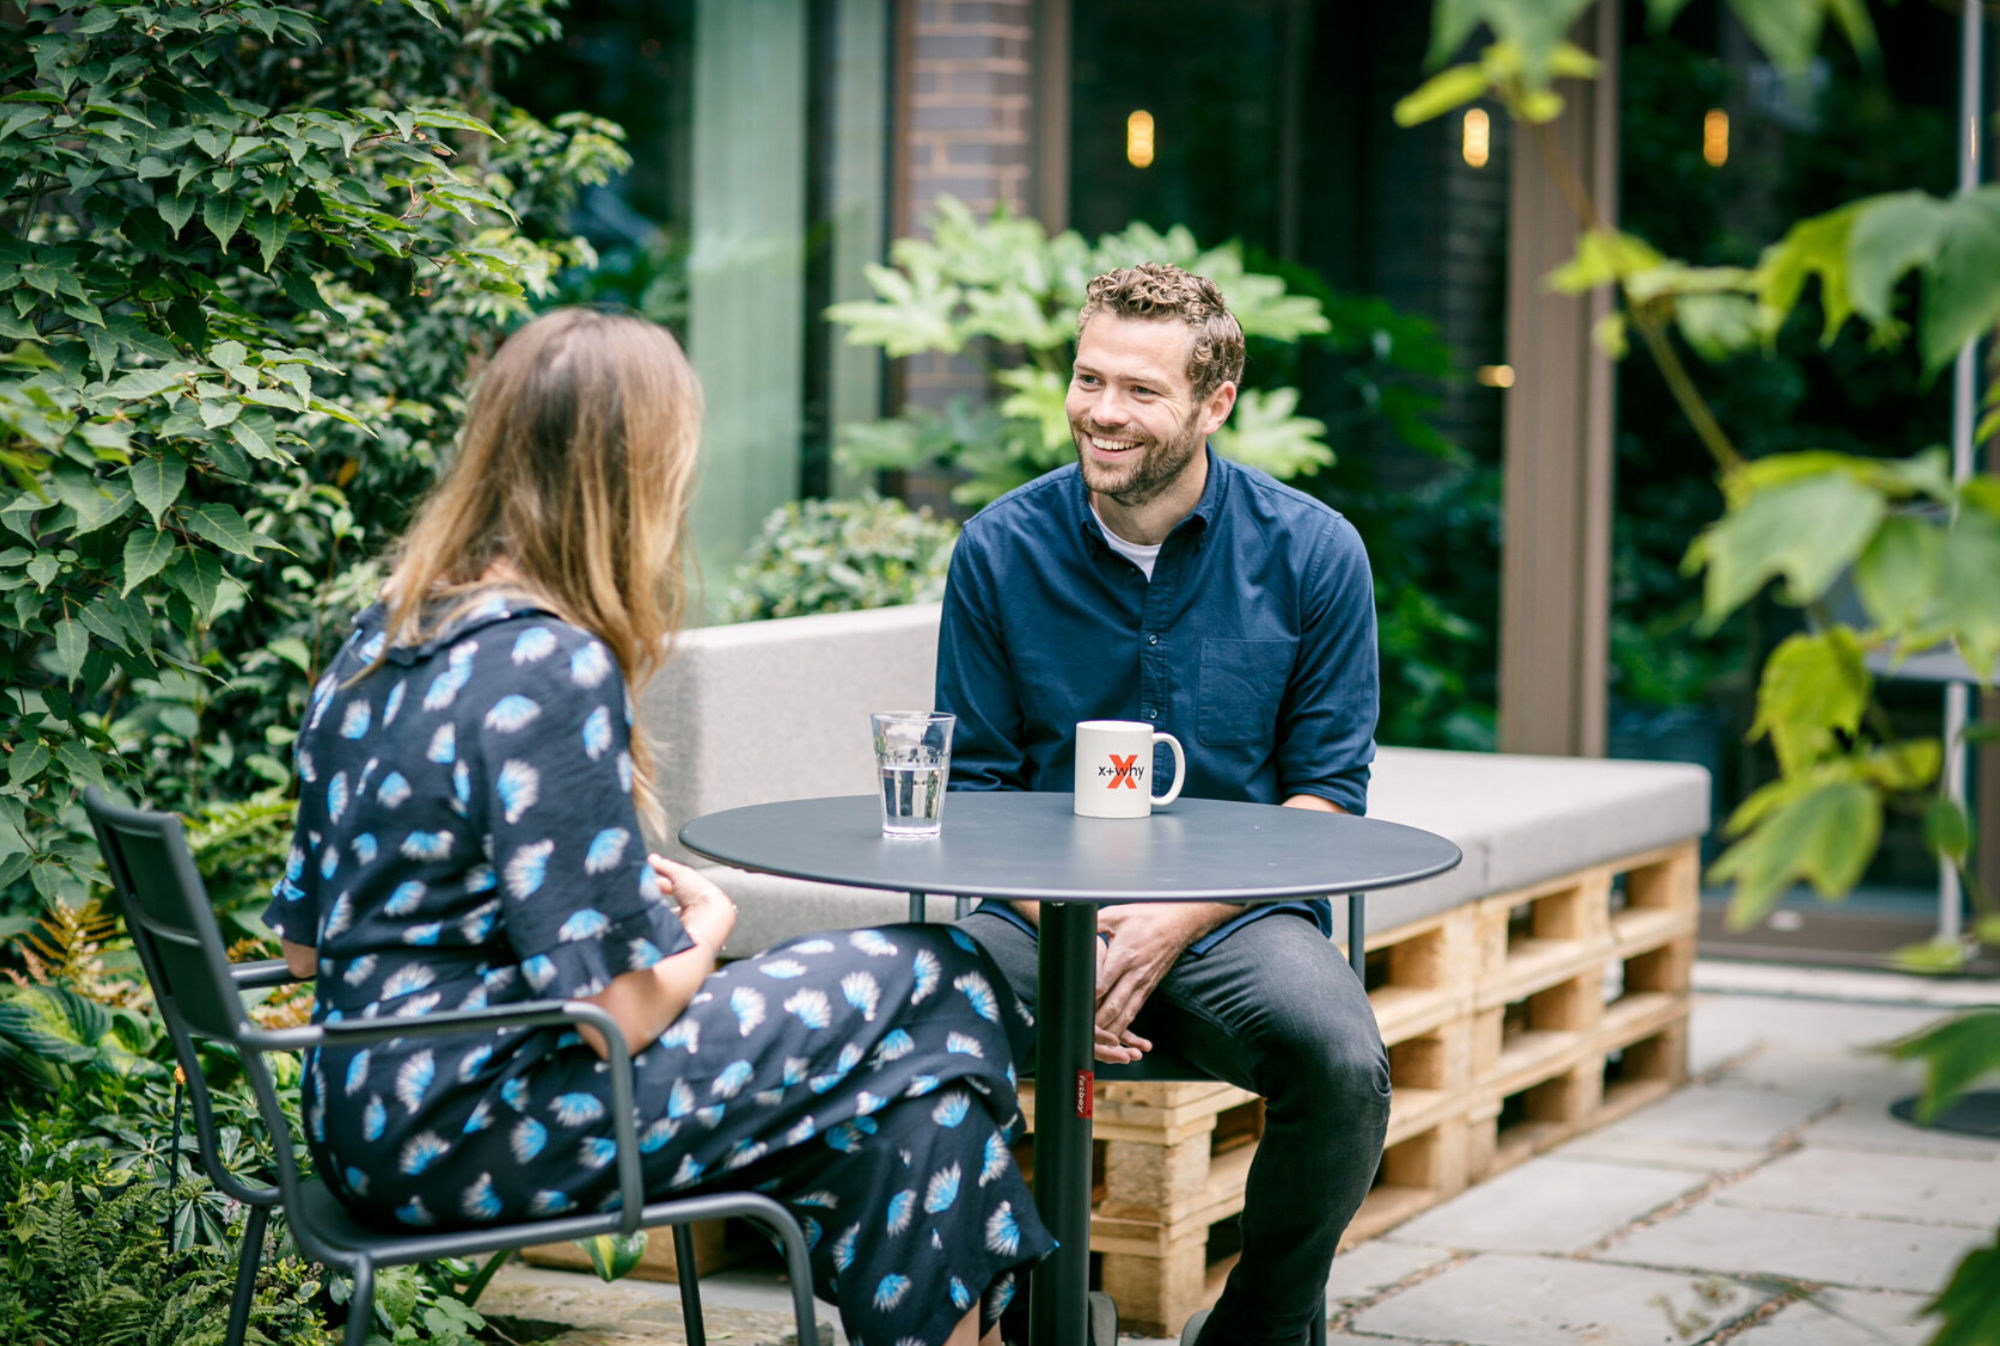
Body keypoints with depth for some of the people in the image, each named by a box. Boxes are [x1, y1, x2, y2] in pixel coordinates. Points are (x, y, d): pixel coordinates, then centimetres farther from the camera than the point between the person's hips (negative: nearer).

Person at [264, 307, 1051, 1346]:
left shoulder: (388, 632, 6)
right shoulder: (551, 667, -21)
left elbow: (304, 943, 12)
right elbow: (623, 1010, -22)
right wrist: (705, 925, 2)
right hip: (467, 1138, -9)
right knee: (929, 991, 1)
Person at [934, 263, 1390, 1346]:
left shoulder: (1311, 553, 0)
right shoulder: (1001, 549, 2)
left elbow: (1328, 792, 0)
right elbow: (973, 783, 7)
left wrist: (1176, 921, -15)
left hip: (1237, 917, -1)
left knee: (1342, 1063, -32)